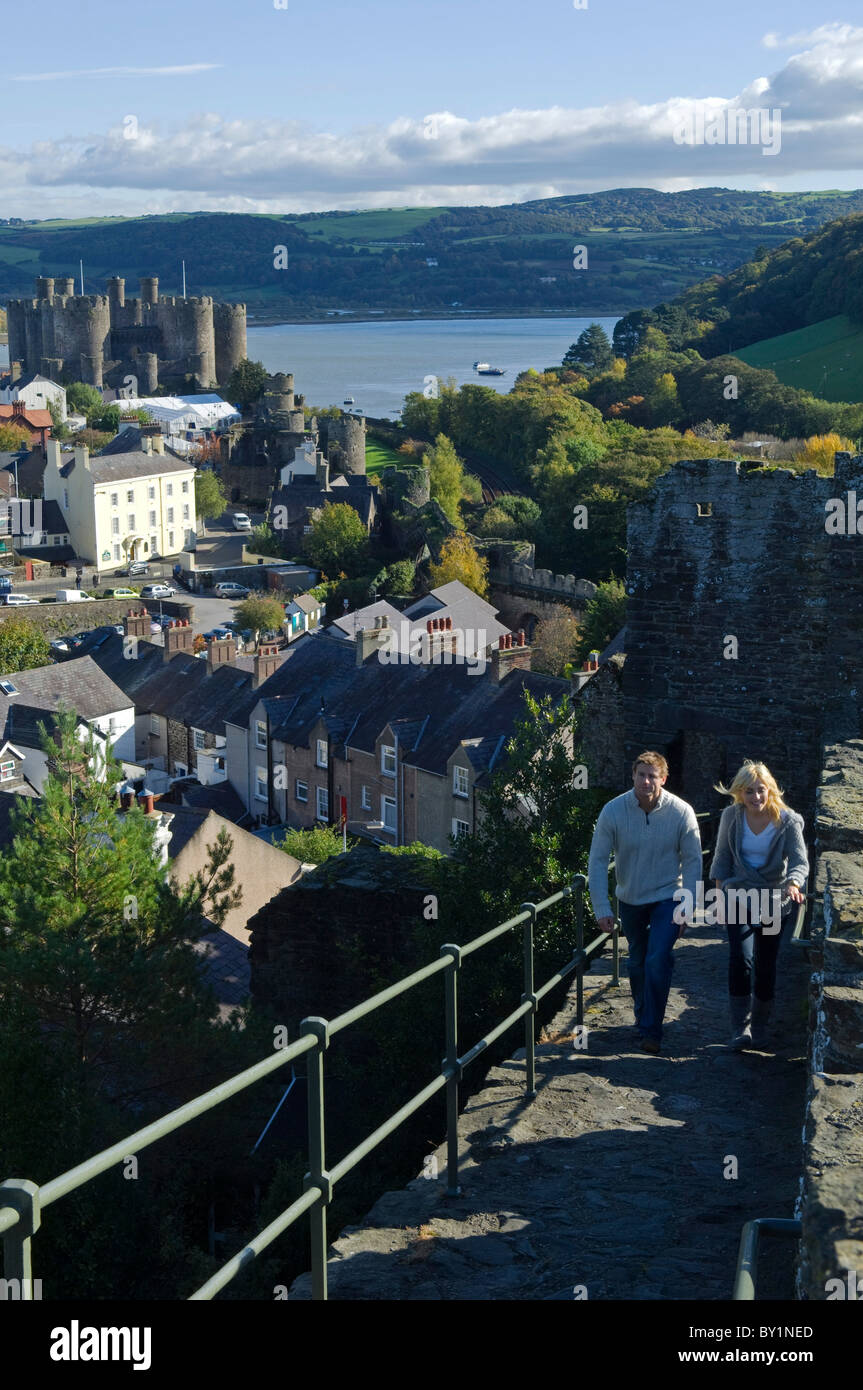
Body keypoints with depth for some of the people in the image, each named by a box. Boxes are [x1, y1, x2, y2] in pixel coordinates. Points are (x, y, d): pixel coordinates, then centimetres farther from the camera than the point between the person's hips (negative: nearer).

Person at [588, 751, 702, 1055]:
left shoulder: (681, 812, -17)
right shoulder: (613, 811, -16)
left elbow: (692, 861, -8)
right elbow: (597, 861, -12)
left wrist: (687, 908, -11)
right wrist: (602, 909, -16)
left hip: (667, 898, -2)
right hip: (630, 899, 2)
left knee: (658, 960, -15)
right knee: (637, 962, 16)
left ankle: (651, 1030, -4)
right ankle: (642, 1016, 39)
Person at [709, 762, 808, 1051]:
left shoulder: (787, 821, -11)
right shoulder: (732, 816, -4)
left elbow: (800, 860, -17)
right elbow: (722, 858, 7)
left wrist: (793, 884, -38)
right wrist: (721, 891, 2)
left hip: (775, 900, 0)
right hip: (739, 897, 0)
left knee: (766, 965, 6)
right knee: (740, 958, -16)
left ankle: (760, 1026, 25)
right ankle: (740, 1028, -8)